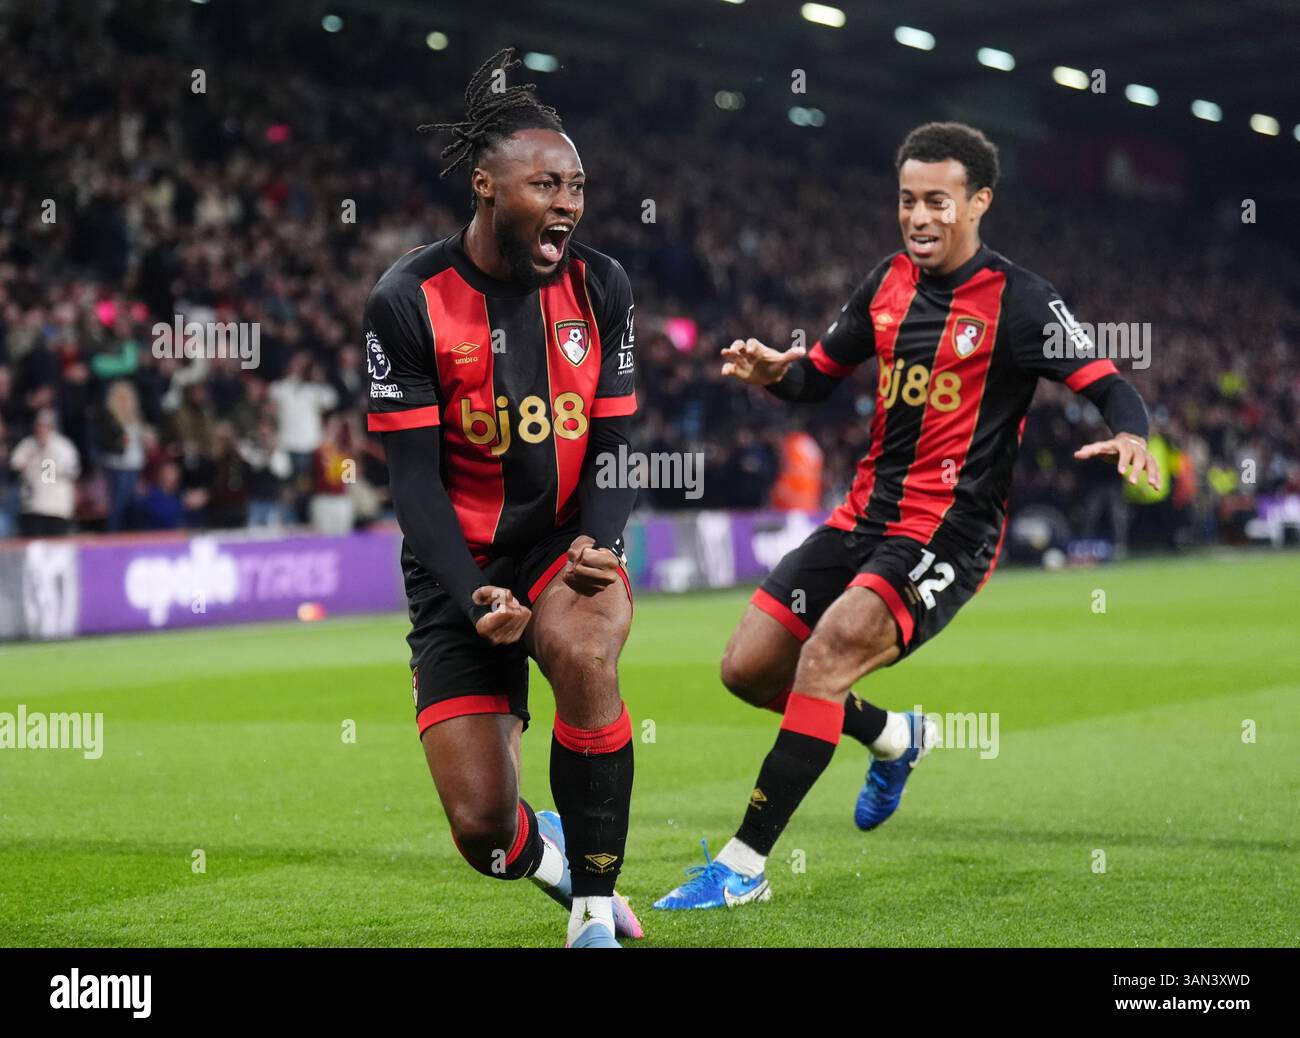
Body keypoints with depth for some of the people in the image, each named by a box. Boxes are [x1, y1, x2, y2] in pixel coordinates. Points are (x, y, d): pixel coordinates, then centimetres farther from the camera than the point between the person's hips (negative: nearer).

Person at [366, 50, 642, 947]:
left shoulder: (601, 288, -1)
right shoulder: (409, 301, -10)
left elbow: (614, 441, 3)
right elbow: (415, 475, -10)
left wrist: (599, 541, -18)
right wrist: (475, 598, -22)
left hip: (570, 542, 1)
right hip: (462, 566, -1)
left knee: (583, 651, -36)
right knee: (482, 830, -10)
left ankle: (595, 912, -20)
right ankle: (544, 850, 32)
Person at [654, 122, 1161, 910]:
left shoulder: (1017, 301, -10)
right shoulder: (889, 283, 8)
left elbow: (1108, 386, -14)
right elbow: (821, 375, 18)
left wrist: (1130, 437, -36)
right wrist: (774, 373, -5)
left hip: (949, 533, -7)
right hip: (867, 516, 7)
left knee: (827, 654, -26)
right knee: (749, 667, 4)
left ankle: (743, 866, -19)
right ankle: (896, 738, 31)